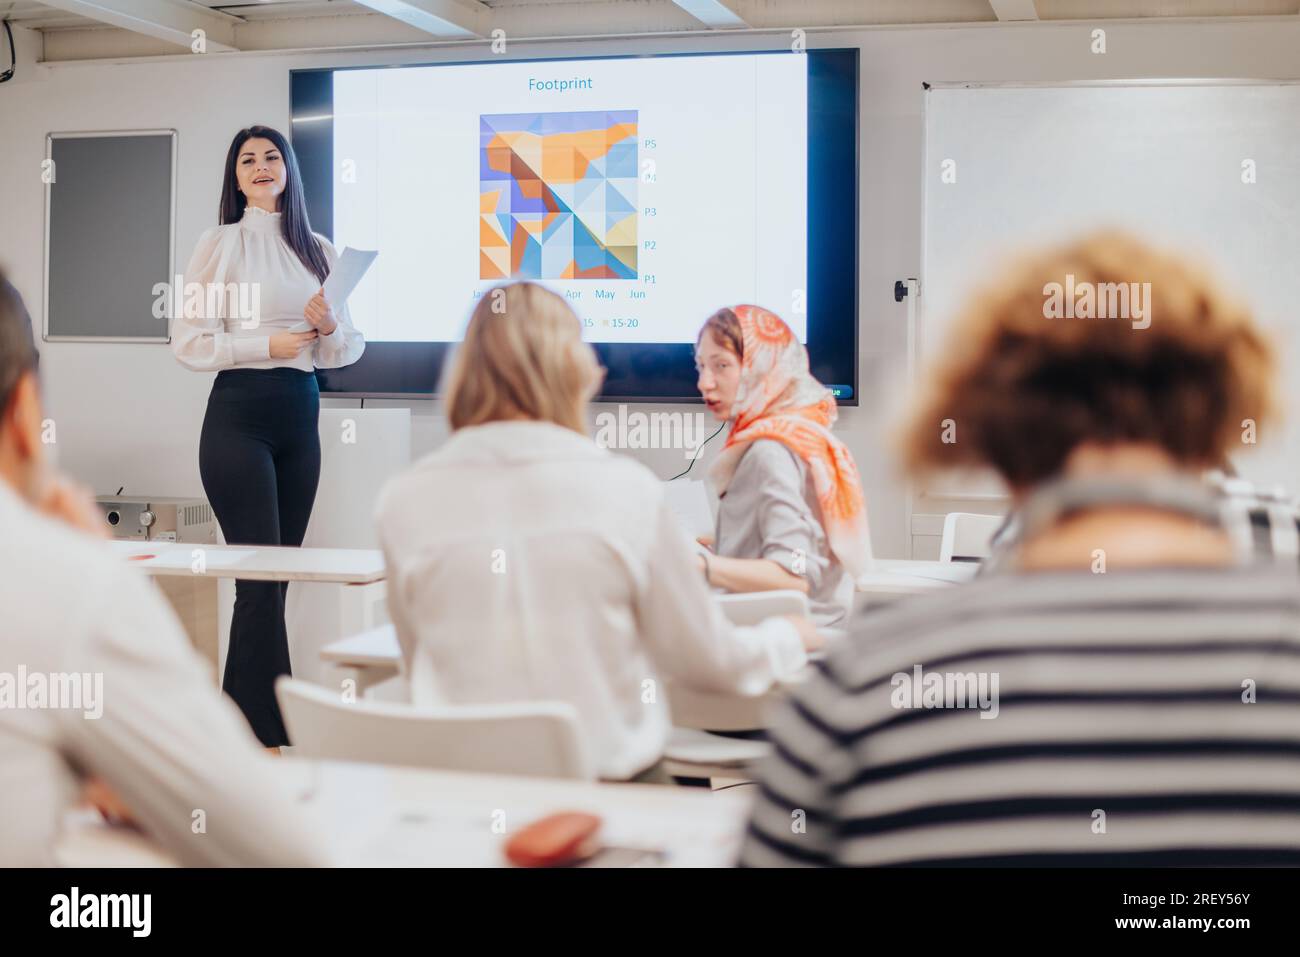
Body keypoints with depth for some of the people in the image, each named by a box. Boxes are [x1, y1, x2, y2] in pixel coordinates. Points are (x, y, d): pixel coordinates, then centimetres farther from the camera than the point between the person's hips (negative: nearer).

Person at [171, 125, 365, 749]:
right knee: (264, 578, -8)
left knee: (277, 576, 7)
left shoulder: (320, 251, 12)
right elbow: (188, 342, -6)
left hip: (300, 417, 5)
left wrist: (330, 328, -6)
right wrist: (267, 344, -13)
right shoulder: (221, 244, 0)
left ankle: (237, 720, 18)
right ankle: (269, 734, -2)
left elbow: (349, 351, 15)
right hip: (239, 416, -5)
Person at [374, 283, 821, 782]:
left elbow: (421, 669, 9)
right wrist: (788, 637, 23)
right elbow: (707, 662, 2)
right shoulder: (624, 488, -8)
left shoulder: (405, 501, -4)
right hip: (611, 783, -1)